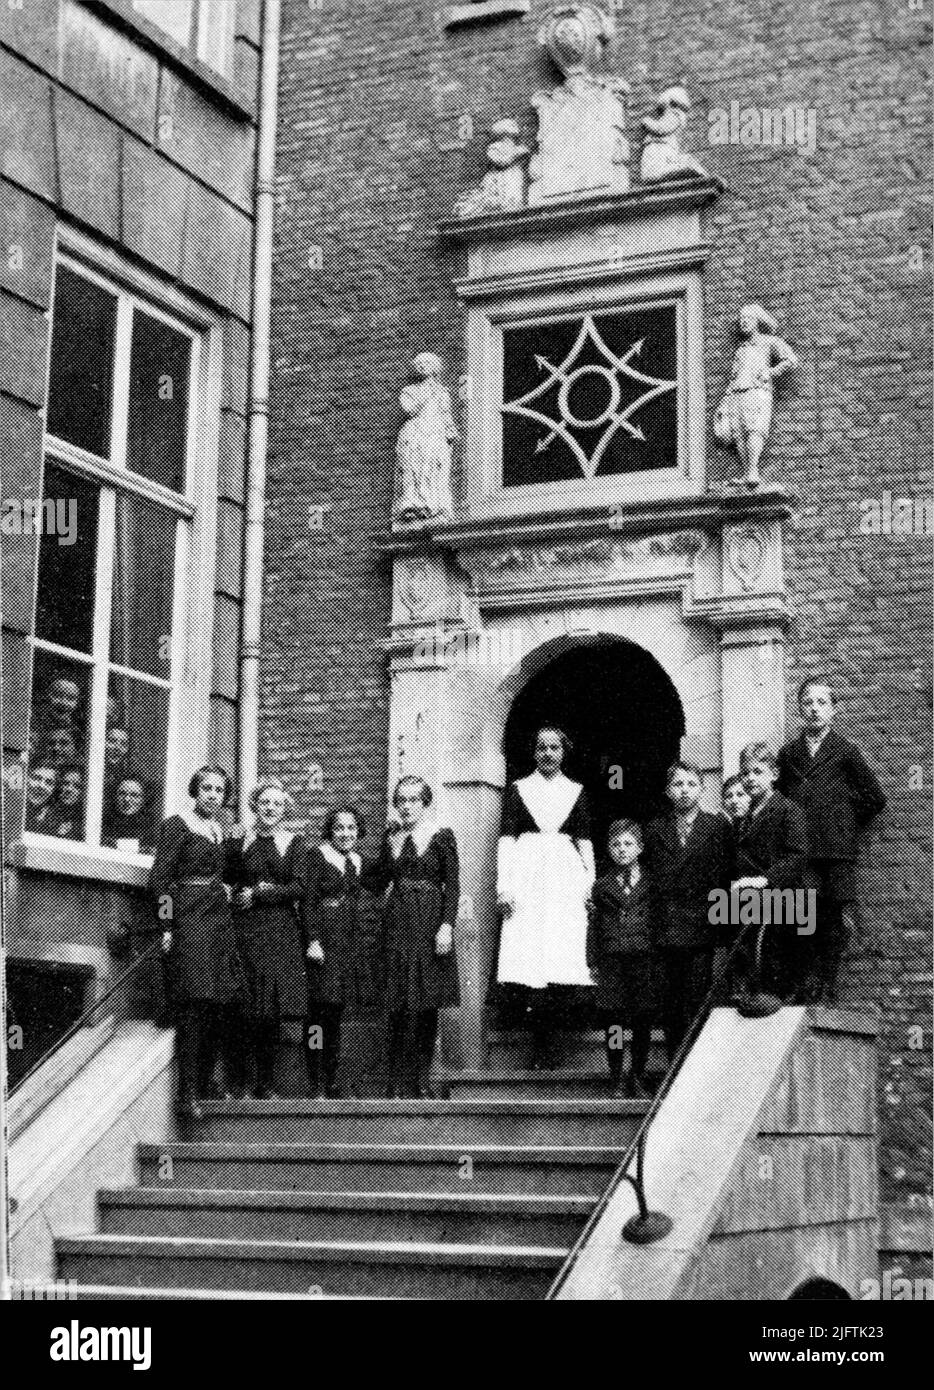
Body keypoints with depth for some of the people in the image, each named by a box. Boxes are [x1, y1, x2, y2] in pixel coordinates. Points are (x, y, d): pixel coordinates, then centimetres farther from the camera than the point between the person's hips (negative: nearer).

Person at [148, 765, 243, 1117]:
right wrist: (166, 927, -13)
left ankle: (207, 1081, 13)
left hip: (220, 920, 7)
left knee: (223, 1003, 4)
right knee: (194, 1004, -13)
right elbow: (158, 880, -8)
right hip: (189, 918, -7)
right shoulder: (176, 825, -2)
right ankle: (188, 1091, -13)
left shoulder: (220, 831, 18)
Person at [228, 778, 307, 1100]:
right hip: (245, 927, 0)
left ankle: (266, 1082, 4)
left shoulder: (293, 842, 7)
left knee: (272, 1008, -3)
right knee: (245, 1009, -6)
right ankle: (238, 1079, 1)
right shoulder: (240, 840, 9)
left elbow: (299, 888, -1)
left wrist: (258, 894, -5)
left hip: (281, 930, 0)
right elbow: (230, 880, -1)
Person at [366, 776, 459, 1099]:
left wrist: (447, 926, -13)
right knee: (399, 1003, -2)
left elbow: (453, 886, -4)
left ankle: (422, 1079, 9)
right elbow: (377, 882, 14)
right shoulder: (392, 836, 10)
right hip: (398, 923, 3)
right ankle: (398, 1082, 1)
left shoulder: (441, 836, -2)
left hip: (429, 922, -3)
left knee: (426, 1004, 1)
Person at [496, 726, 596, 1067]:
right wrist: (503, 884, -6)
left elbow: (584, 839, 12)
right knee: (529, 959, -9)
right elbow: (506, 838, 3)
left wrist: (591, 880, 2)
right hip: (526, 876, -2)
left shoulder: (576, 792, 14)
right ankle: (539, 1048, -9)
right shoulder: (518, 789, 9)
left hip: (565, 876, 2)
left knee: (561, 954, -5)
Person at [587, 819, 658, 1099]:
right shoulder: (602, 886, 8)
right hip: (611, 960, 0)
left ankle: (637, 1078, 17)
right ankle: (616, 1079, 12)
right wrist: (593, 962, 5)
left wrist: (660, 959, 1)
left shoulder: (651, 884, 6)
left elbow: (660, 923, 6)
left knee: (643, 1023, 3)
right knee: (613, 1022, 2)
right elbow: (593, 926, 10)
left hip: (644, 960, 0)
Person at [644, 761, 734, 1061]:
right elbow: (649, 875, 10)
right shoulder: (655, 829, 11)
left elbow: (725, 876, 1)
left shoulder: (718, 826, 4)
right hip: (665, 931, 2)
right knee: (670, 1006, 5)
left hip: (702, 927, -2)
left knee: (697, 1004, -4)